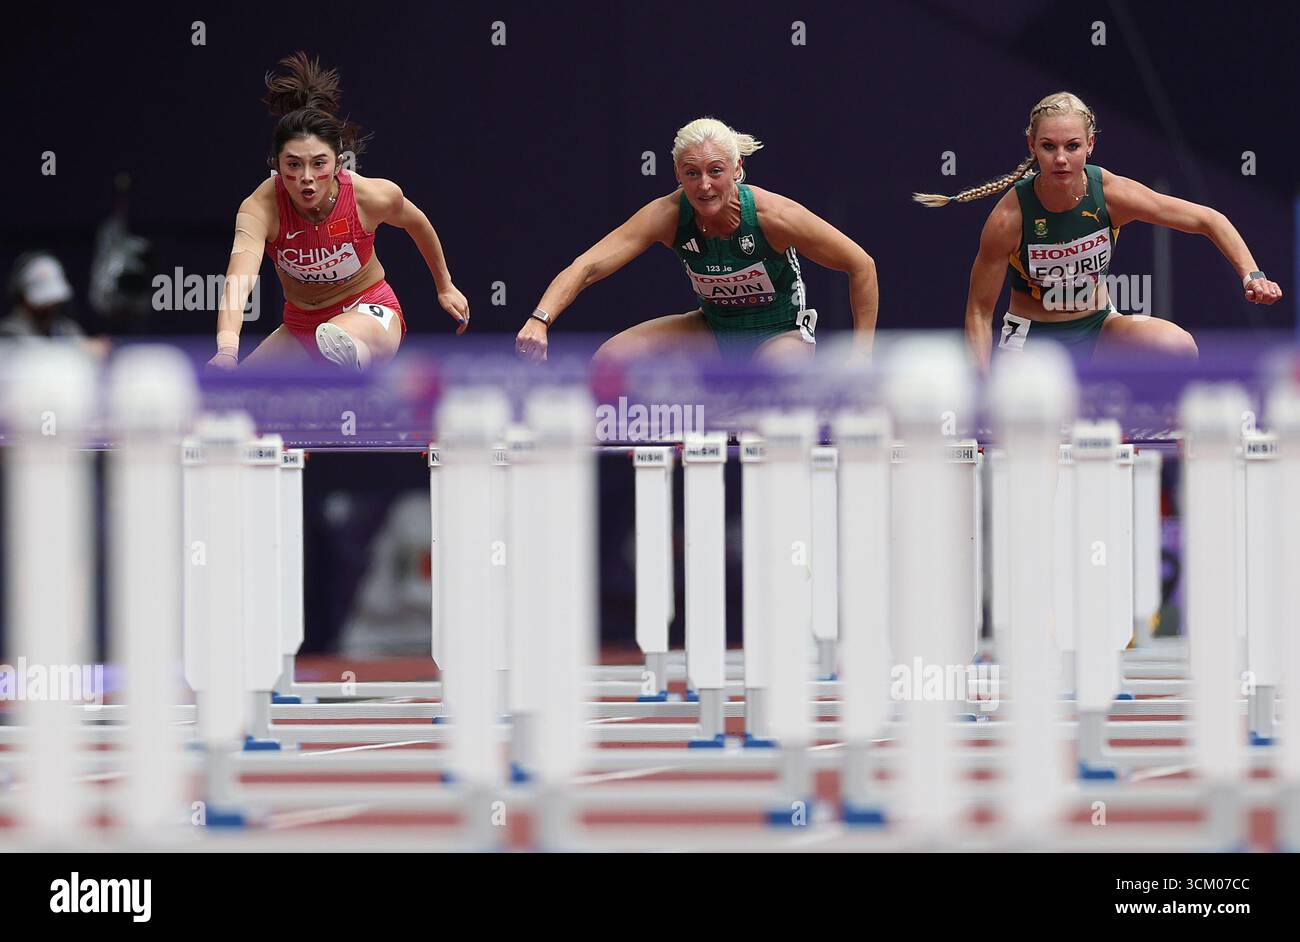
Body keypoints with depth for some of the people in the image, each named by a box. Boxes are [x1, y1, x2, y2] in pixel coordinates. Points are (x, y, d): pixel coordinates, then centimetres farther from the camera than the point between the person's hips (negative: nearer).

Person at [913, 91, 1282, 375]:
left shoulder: (1111, 193, -17)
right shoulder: (1009, 218, -23)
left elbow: (1209, 220, -8)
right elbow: (979, 310, -14)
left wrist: (1251, 275, -21)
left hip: (1098, 327, 2)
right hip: (1031, 336, -2)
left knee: (1178, 347, -28)